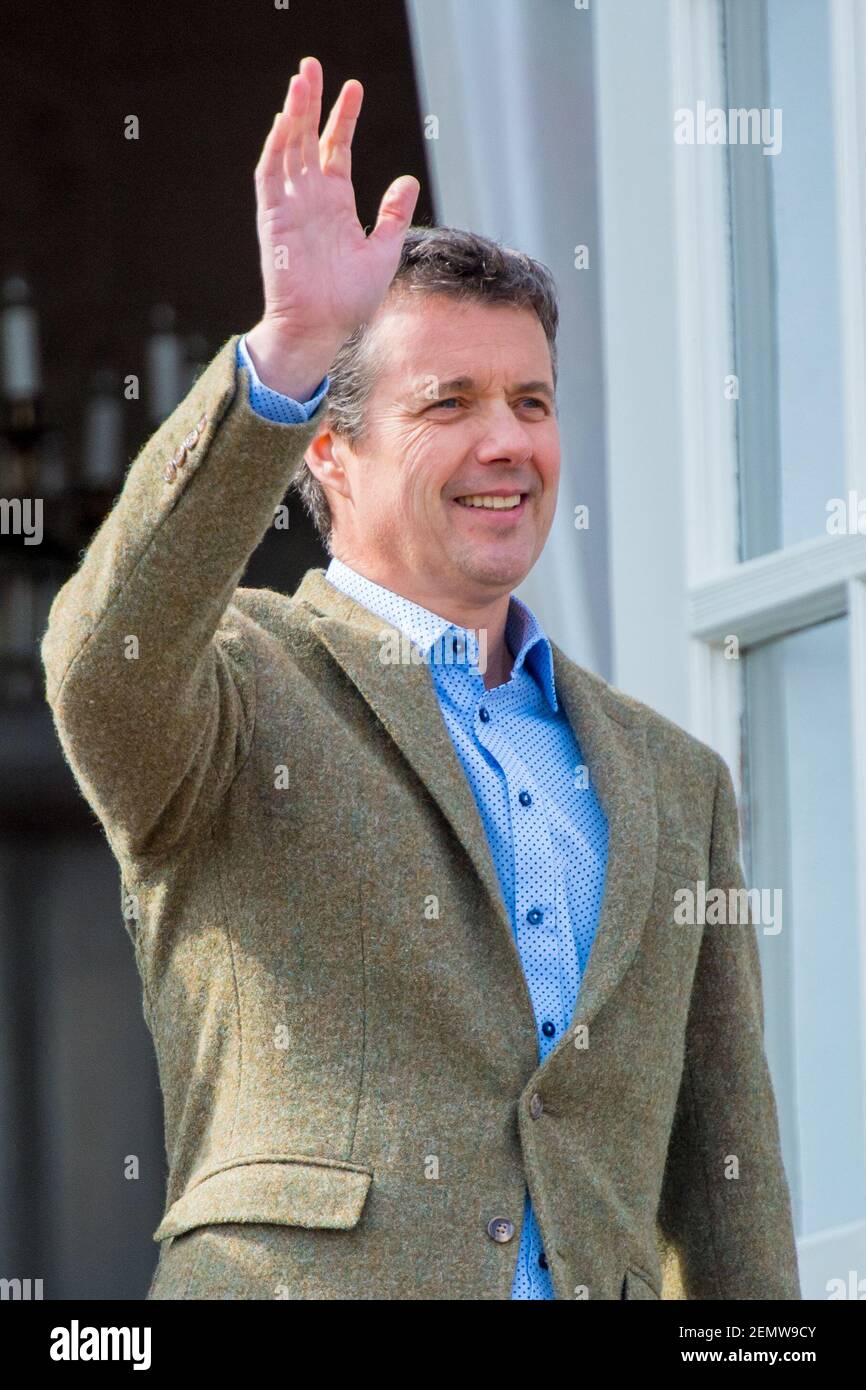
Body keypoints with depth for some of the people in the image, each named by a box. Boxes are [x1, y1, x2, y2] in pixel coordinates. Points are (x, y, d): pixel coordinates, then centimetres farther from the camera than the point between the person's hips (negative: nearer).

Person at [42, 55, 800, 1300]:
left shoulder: (671, 782, 21)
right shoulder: (235, 693, 7)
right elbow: (108, 658, -18)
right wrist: (289, 349, -25)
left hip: (597, 1283, 4)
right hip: (299, 1285, -4)